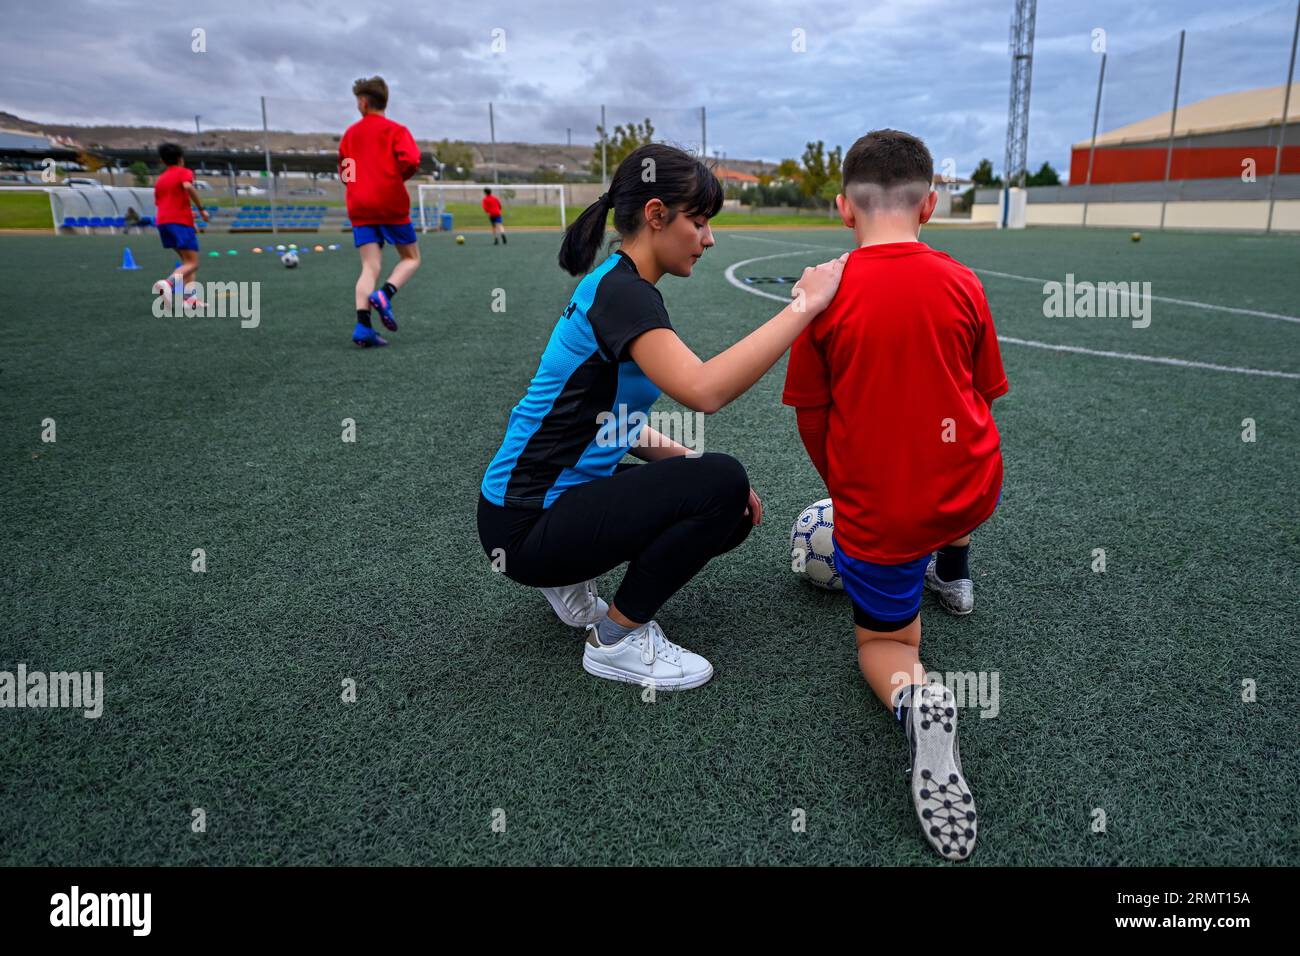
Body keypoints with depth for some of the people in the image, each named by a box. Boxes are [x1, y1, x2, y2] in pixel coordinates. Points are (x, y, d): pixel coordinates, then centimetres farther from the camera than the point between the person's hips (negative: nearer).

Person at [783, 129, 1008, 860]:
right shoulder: (963, 284, -3)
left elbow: (812, 417, -3)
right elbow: (982, 397, 8)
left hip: (876, 511, -3)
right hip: (973, 489, 3)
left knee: (883, 641, 17)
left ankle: (914, 696, -16)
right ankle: (952, 574, 52)